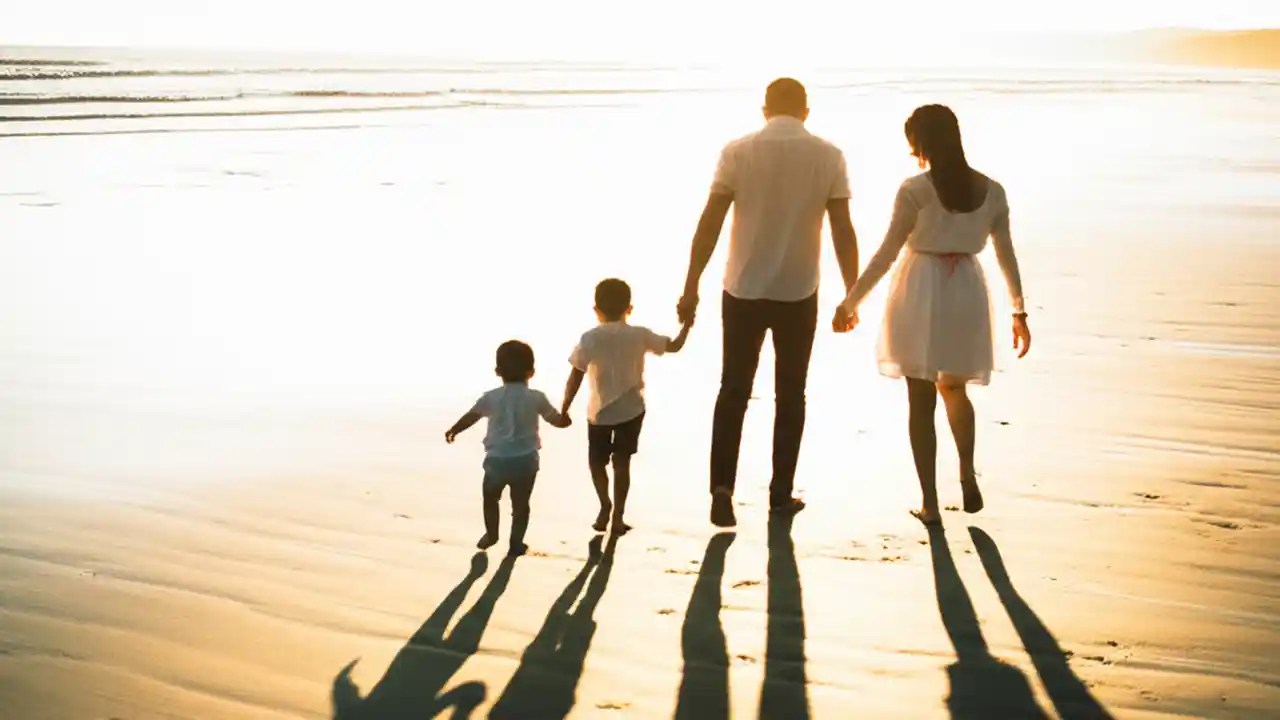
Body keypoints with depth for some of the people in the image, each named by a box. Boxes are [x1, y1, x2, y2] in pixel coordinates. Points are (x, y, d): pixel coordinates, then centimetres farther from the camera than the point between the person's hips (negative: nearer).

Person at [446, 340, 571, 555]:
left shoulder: (491, 397, -2)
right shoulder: (536, 398, -4)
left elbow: (471, 416, 9)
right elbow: (558, 421, 5)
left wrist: (453, 430, 28)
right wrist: (565, 419, 30)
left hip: (497, 460, 1)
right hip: (525, 460, -1)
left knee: (490, 498, 24)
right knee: (520, 503, 13)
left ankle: (491, 535, 34)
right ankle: (516, 542, 16)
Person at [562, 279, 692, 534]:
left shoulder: (589, 339, -11)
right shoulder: (639, 335, -5)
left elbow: (575, 378, -11)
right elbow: (674, 346, 5)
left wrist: (564, 409, -3)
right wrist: (686, 325, 23)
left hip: (600, 413, -2)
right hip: (631, 410, 2)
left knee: (596, 461, 16)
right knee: (622, 462, 11)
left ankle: (605, 506, 0)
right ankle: (618, 516, 7)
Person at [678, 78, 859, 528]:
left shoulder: (738, 152, -4)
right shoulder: (828, 156, -3)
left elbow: (710, 223, -7)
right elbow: (843, 232, -4)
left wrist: (691, 287, -2)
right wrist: (852, 296, 3)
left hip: (743, 291, 0)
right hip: (799, 294, 0)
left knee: (733, 391, 10)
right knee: (790, 395, 14)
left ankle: (723, 486, -4)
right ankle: (781, 494, 18)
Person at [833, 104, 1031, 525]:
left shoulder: (915, 190, -11)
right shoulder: (991, 191, 1)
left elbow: (887, 254, -9)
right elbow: (1006, 255, 8)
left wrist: (850, 302, -1)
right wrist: (1019, 310, 19)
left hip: (921, 294, -4)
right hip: (966, 293, 4)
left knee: (922, 400, 6)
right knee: (954, 388, 25)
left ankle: (930, 503, 7)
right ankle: (968, 475, 9)